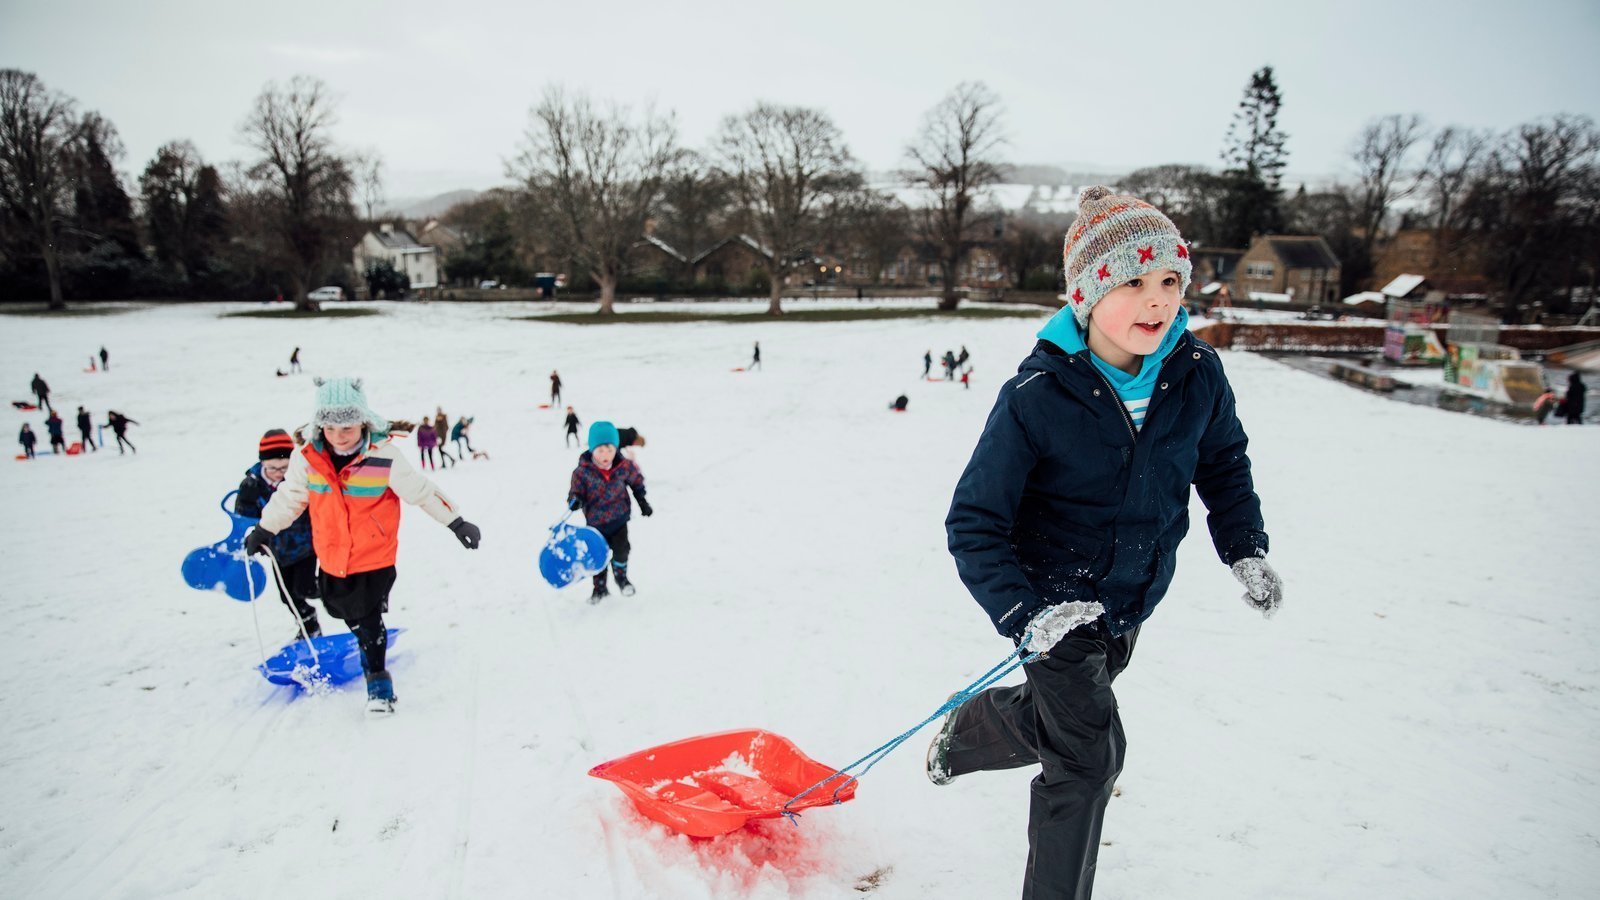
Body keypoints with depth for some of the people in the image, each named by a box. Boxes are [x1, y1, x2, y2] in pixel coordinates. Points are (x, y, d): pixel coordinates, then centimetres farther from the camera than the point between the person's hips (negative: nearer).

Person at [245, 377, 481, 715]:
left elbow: (421, 491, -12)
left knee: (368, 621, 3)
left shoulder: (384, 457, -20)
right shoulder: (307, 459, -10)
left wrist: (456, 523, -10)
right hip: (331, 558, 4)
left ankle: (377, 677, 23)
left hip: (375, 558, -4)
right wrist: (263, 531, 18)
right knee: (347, 613, 20)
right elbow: (288, 497, 7)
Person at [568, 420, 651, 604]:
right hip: (595, 522, 0)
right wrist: (574, 500, -32)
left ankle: (621, 577, 30)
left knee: (621, 549, -2)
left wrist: (642, 501, 12)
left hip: (619, 518, 0)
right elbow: (576, 491, -9)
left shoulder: (624, 466, -12)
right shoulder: (583, 471, -19)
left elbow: (636, 480, 8)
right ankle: (600, 588, 30)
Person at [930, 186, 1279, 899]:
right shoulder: (1038, 395, -27)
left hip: (1131, 603, 6)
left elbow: (1223, 462, 10)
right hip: (1057, 602, -5)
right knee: (1088, 753, -5)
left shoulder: (1197, 375, -13)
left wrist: (1245, 548, 2)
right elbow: (973, 523, -21)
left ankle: (967, 732, 57)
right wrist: (1022, 615, -31)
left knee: (1056, 720, 24)